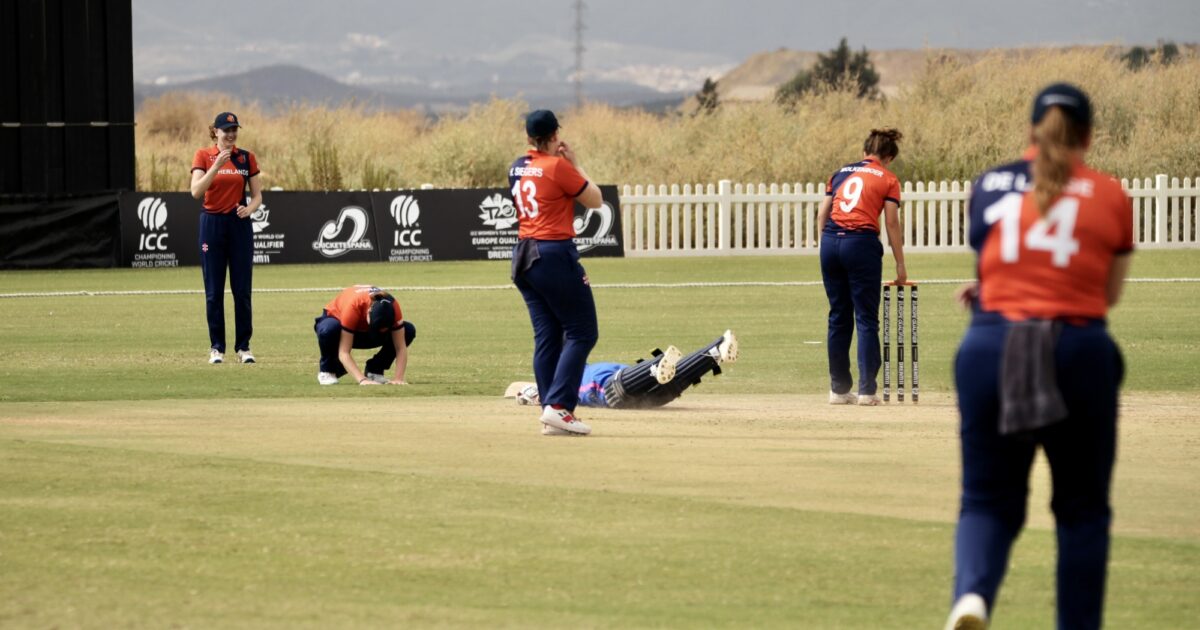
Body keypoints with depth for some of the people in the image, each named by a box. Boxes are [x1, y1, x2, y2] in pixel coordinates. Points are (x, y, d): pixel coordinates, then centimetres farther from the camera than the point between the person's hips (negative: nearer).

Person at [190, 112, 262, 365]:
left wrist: (249, 208, -13)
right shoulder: (204, 156, 0)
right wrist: (217, 166, -24)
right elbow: (196, 191, -14)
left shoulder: (246, 158, 5)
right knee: (214, 290, 1)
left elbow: (257, 196, 8)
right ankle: (216, 348, 7)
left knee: (242, 289, 1)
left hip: (239, 225, 1)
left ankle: (243, 346, 8)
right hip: (212, 223, -1)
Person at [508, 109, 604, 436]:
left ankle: (549, 409, 7)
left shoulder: (518, 168, 10)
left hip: (524, 257, 8)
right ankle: (558, 406, -14)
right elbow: (595, 199, -2)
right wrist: (574, 163, 5)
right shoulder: (558, 167, -11)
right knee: (582, 332, -3)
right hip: (555, 254, -8)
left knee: (546, 336, 10)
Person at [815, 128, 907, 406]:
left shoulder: (841, 173, 18)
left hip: (831, 241, 4)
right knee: (866, 319, 1)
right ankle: (866, 390, -4)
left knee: (838, 318, 12)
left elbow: (822, 215, 13)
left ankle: (839, 389, 14)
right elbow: (892, 223, 0)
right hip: (861, 242, -4)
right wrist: (900, 264, 3)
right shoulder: (888, 179, 6)